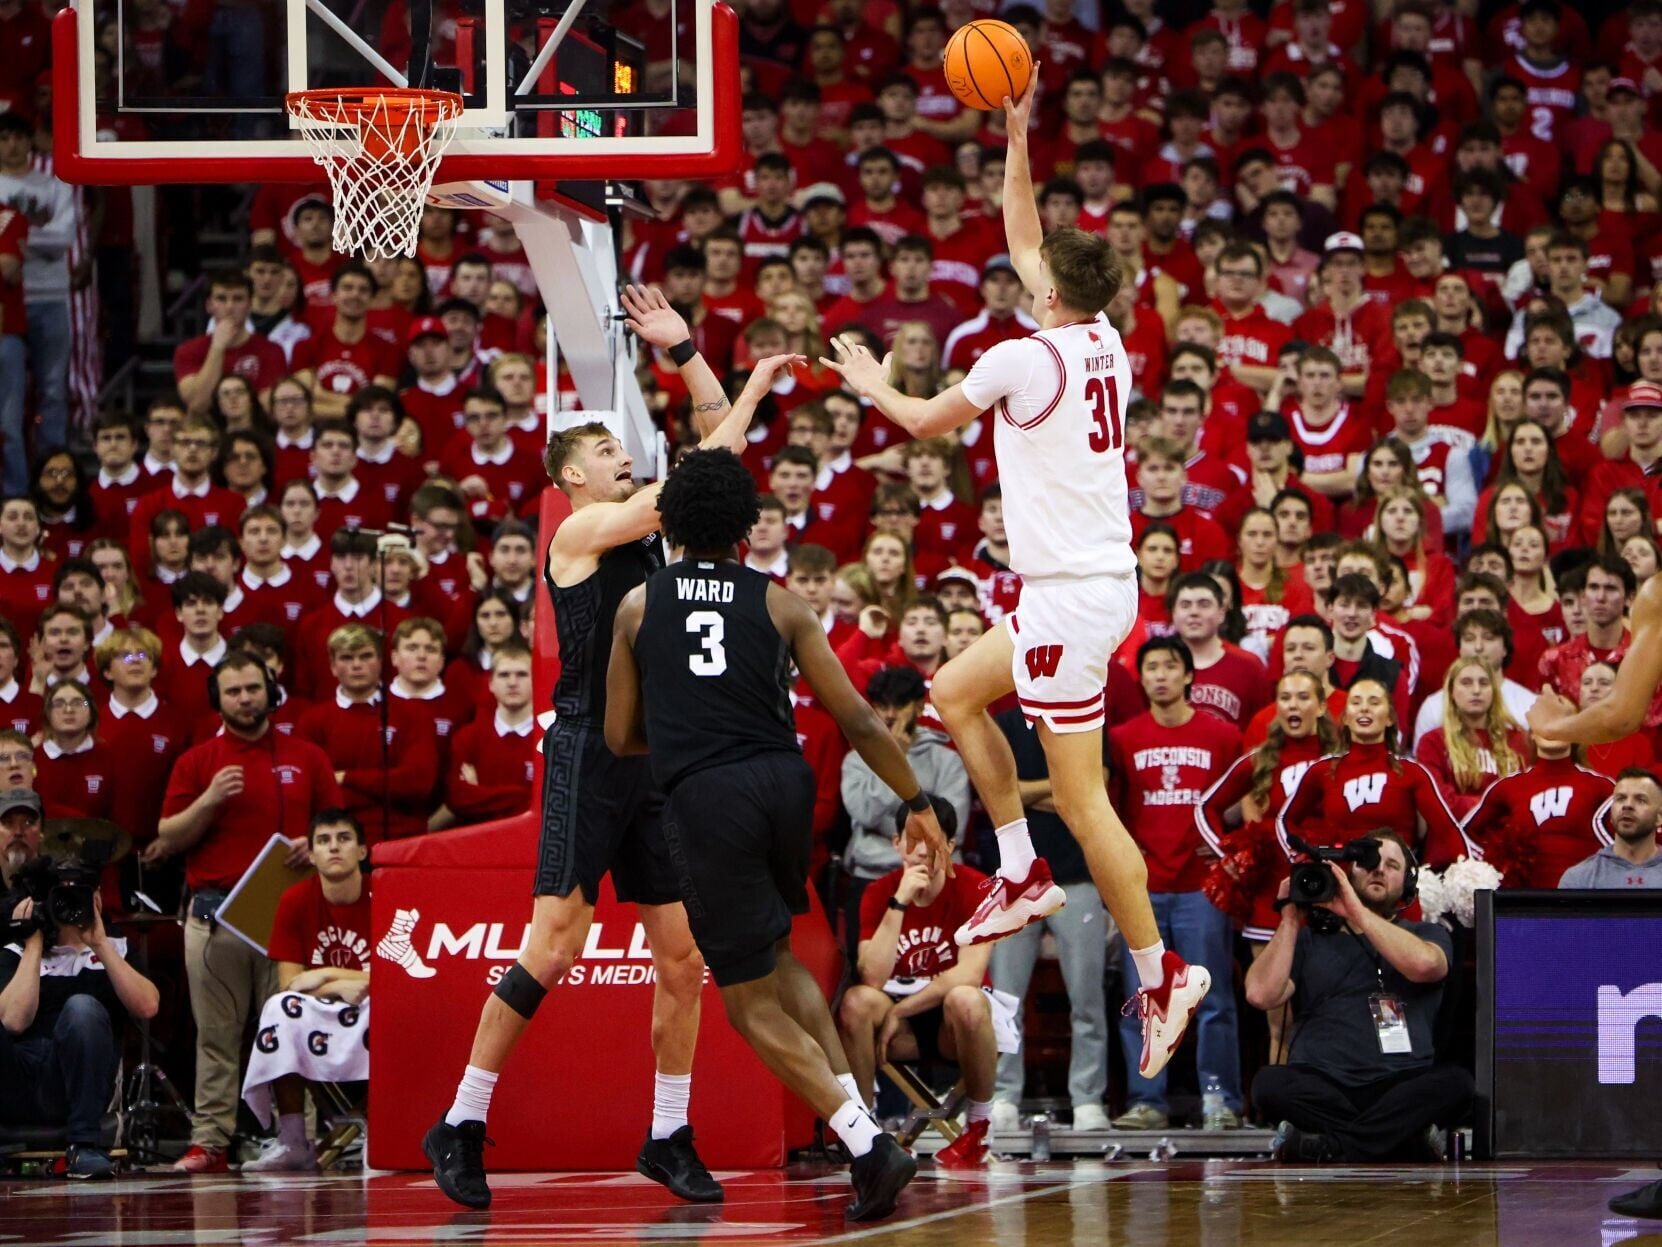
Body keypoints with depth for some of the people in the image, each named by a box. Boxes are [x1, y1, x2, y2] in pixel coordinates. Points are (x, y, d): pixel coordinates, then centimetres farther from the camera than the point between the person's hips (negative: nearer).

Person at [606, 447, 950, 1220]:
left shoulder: (638, 605, 10)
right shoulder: (778, 603, 9)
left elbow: (620, 737, 14)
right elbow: (856, 719, 6)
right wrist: (917, 803, 14)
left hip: (702, 799, -3)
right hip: (785, 781, 3)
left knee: (751, 1002, 4)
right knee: (771, 957, 27)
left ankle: (865, 1141, -10)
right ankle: (856, 1109, 13)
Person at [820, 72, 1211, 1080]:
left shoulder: (1023, 358, -15)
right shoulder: (1105, 340, 6)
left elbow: (927, 422, 3)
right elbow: (1025, 249, 23)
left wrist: (871, 384, 22)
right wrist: (1017, 140, 24)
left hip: (1071, 592, -9)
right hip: (1100, 581, 9)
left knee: (1081, 796, -6)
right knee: (955, 694, 22)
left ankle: (1161, 973, -8)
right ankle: (1025, 877, 21)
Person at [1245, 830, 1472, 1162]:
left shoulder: (1427, 935, 19)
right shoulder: (1311, 939, 20)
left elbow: (1423, 964, -7)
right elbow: (1262, 994, 5)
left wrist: (1356, 911, -5)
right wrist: (1291, 921, 7)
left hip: (1401, 1088, 0)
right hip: (1321, 1090, 0)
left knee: (1455, 1082, -32)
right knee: (1271, 1083, -33)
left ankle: (1331, 1144, -33)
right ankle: (1406, 1144, -29)